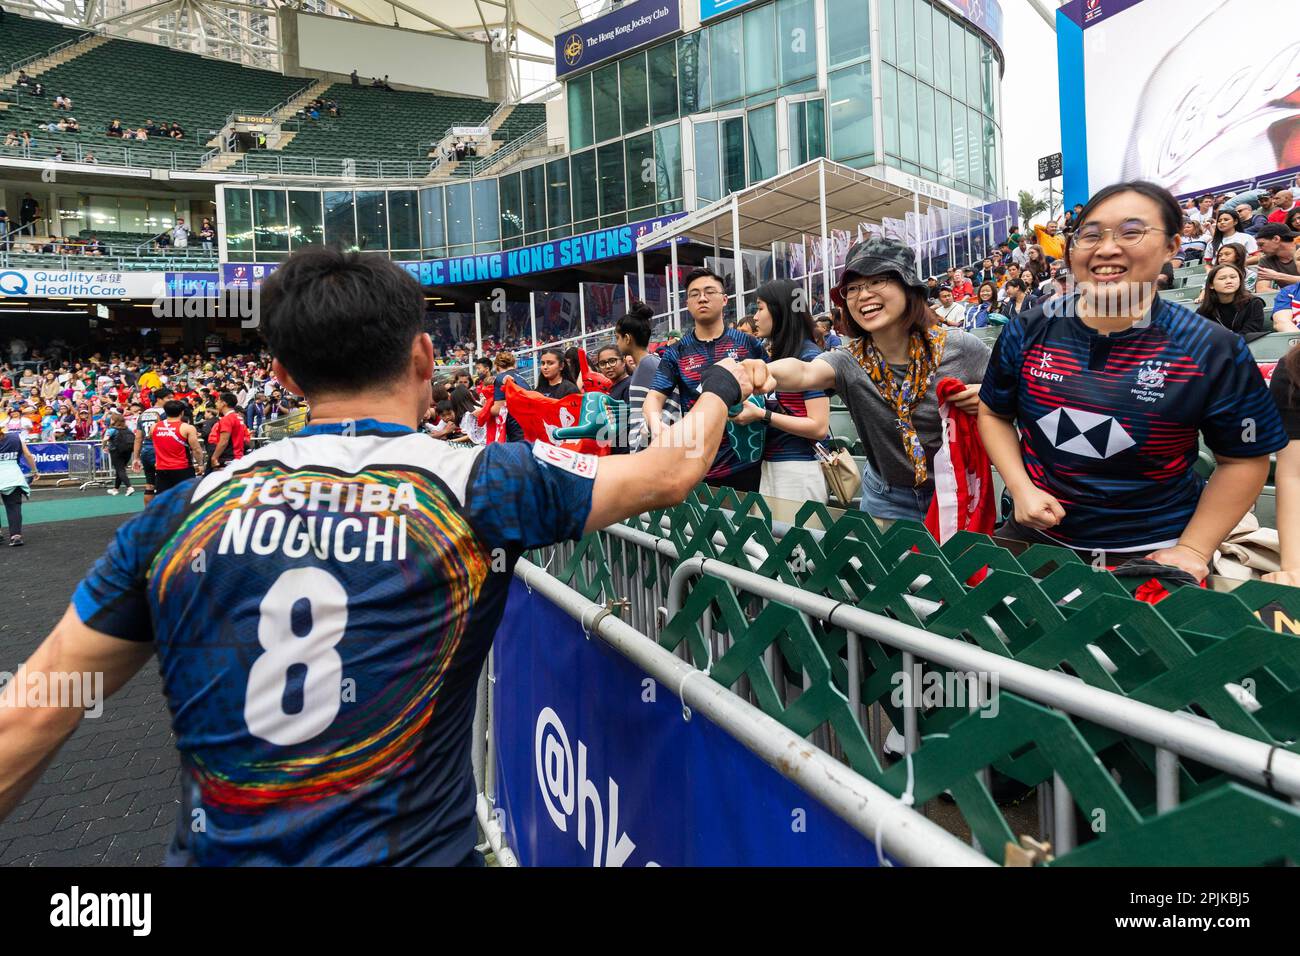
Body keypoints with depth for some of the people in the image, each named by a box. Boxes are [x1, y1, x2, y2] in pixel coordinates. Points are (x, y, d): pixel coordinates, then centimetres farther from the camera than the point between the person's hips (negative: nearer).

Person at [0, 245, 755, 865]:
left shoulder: (188, 509, -7)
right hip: (410, 850, -1)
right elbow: (669, 473, 1)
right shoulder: (480, 485, -13)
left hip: (215, 851, 2)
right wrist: (722, 387, 20)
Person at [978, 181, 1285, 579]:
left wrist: (1192, 551, -6)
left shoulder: (1212, 349, -9)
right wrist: (1020, 488, -7)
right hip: (1036, 535, 2)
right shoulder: (1028, 331, -5)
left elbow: (1243, 459, -1)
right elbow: (995, 415, 7)